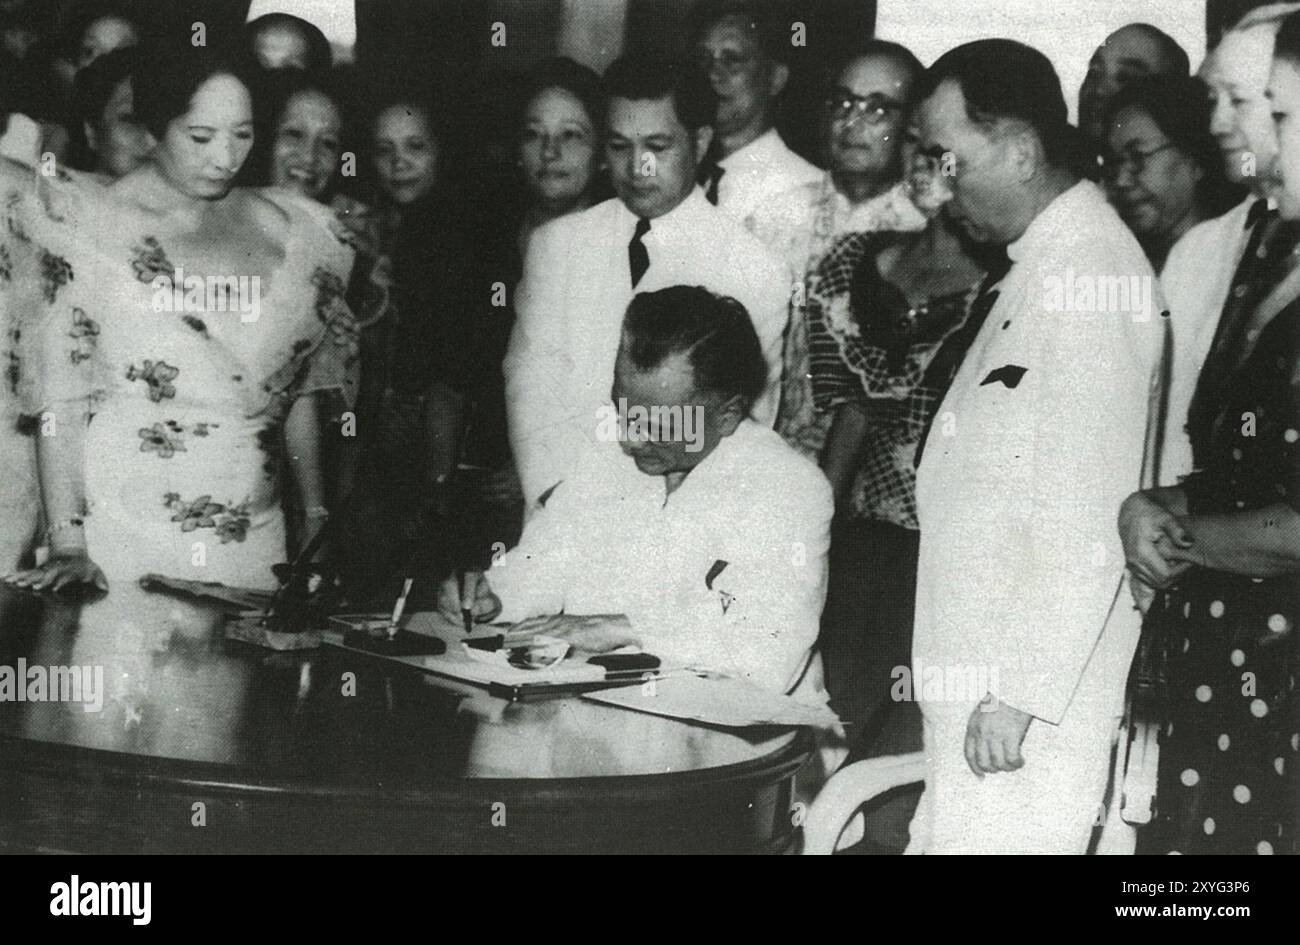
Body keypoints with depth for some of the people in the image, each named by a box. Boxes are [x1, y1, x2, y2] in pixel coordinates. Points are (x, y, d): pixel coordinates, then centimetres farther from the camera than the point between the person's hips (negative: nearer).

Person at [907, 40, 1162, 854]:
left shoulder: (1088, 273, -15)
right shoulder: (1045, 263, 15)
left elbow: (1083, 520, -20)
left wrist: (1019, 695, -19)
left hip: (1030, 697, -9)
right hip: (981, 668, 9)